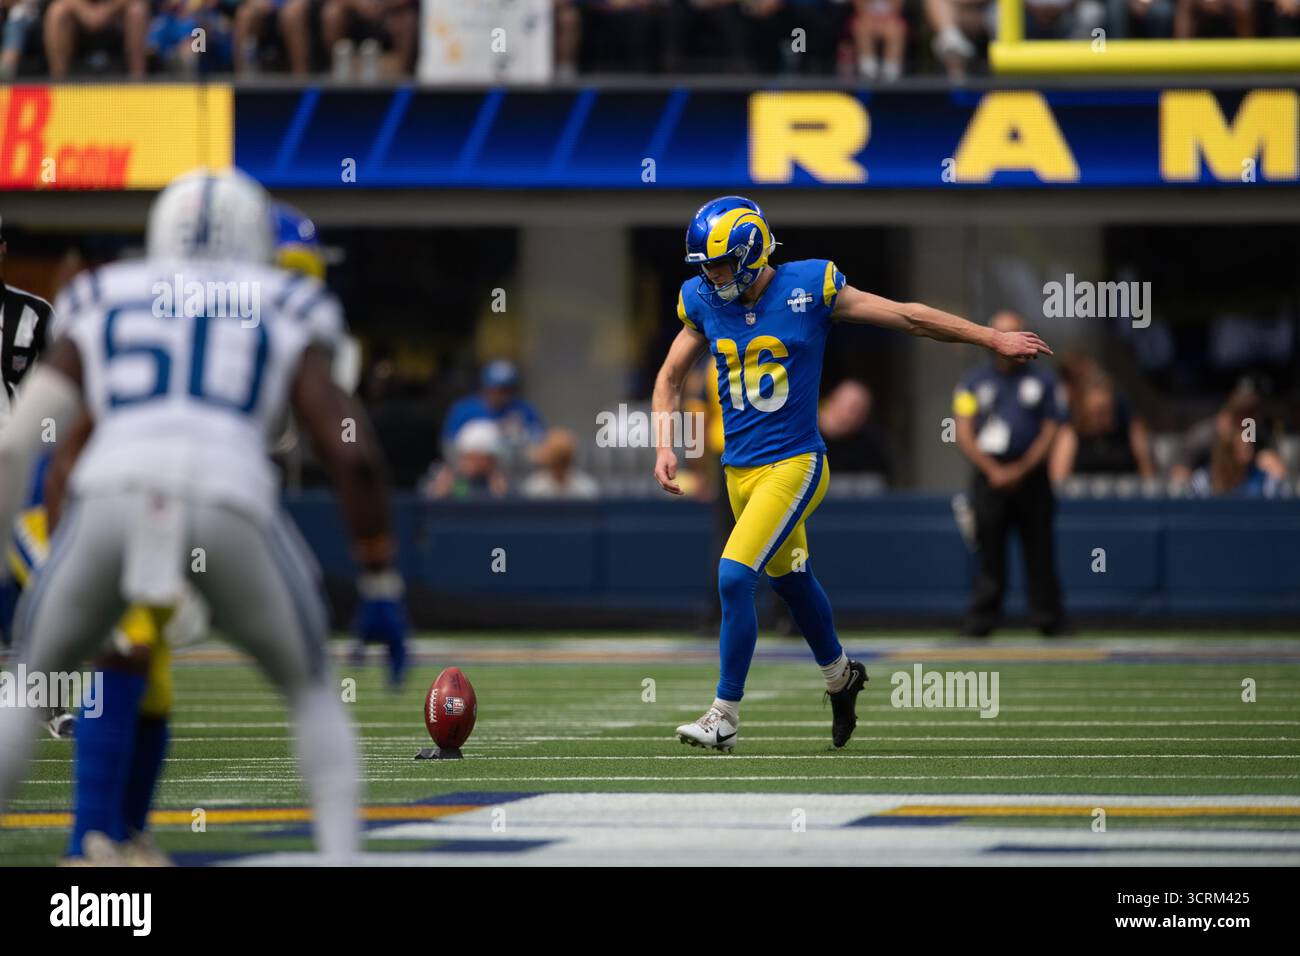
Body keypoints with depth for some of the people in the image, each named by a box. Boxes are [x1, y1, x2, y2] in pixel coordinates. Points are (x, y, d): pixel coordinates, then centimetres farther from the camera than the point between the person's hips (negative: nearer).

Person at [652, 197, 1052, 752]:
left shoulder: (808, 288, -11)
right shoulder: (703, 301, 1)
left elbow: (906, 316, -4)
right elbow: (670, 378, 15)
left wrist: (992, 338, 1)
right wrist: (664, 447, 0)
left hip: (793, 465, -5)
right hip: (740, 471, 5)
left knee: (734, 577, -18)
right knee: (790, 580, 20)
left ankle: (725, 716, -10)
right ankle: (840, 676, 47)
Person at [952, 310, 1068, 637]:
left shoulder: (1043, 380, 10)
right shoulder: (974, 381, 10)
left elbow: (1050, 431, 5)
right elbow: (964, 434, 4)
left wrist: (1021, 469, -7)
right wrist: (993, 471, -9)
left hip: (1031, 473, 0)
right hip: (989, 476, 0)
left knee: (1040, 551, -2)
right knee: (989, 549, -4)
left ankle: (1048, 618, 1)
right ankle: (981, 619, -3)